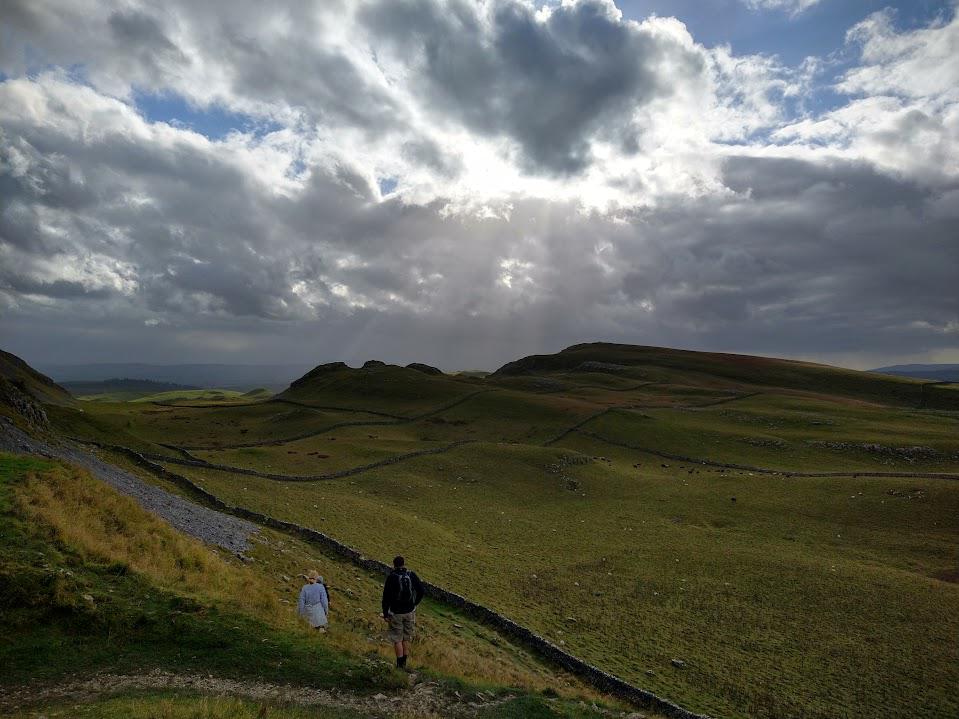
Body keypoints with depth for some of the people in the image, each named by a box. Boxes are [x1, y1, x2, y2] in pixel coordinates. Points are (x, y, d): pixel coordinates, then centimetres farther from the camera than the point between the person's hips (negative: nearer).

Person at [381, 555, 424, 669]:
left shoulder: (391, 577, -14)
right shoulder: (412, 575, -5)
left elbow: (386, 597, -13)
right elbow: (421, 591, 0)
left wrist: (385, 613, -4)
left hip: (396, 612, -3)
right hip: (410, 611, 3)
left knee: (397, 639, 11)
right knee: (406, 638, 18)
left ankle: (399, 665, 15)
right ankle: (404, 663, 25)